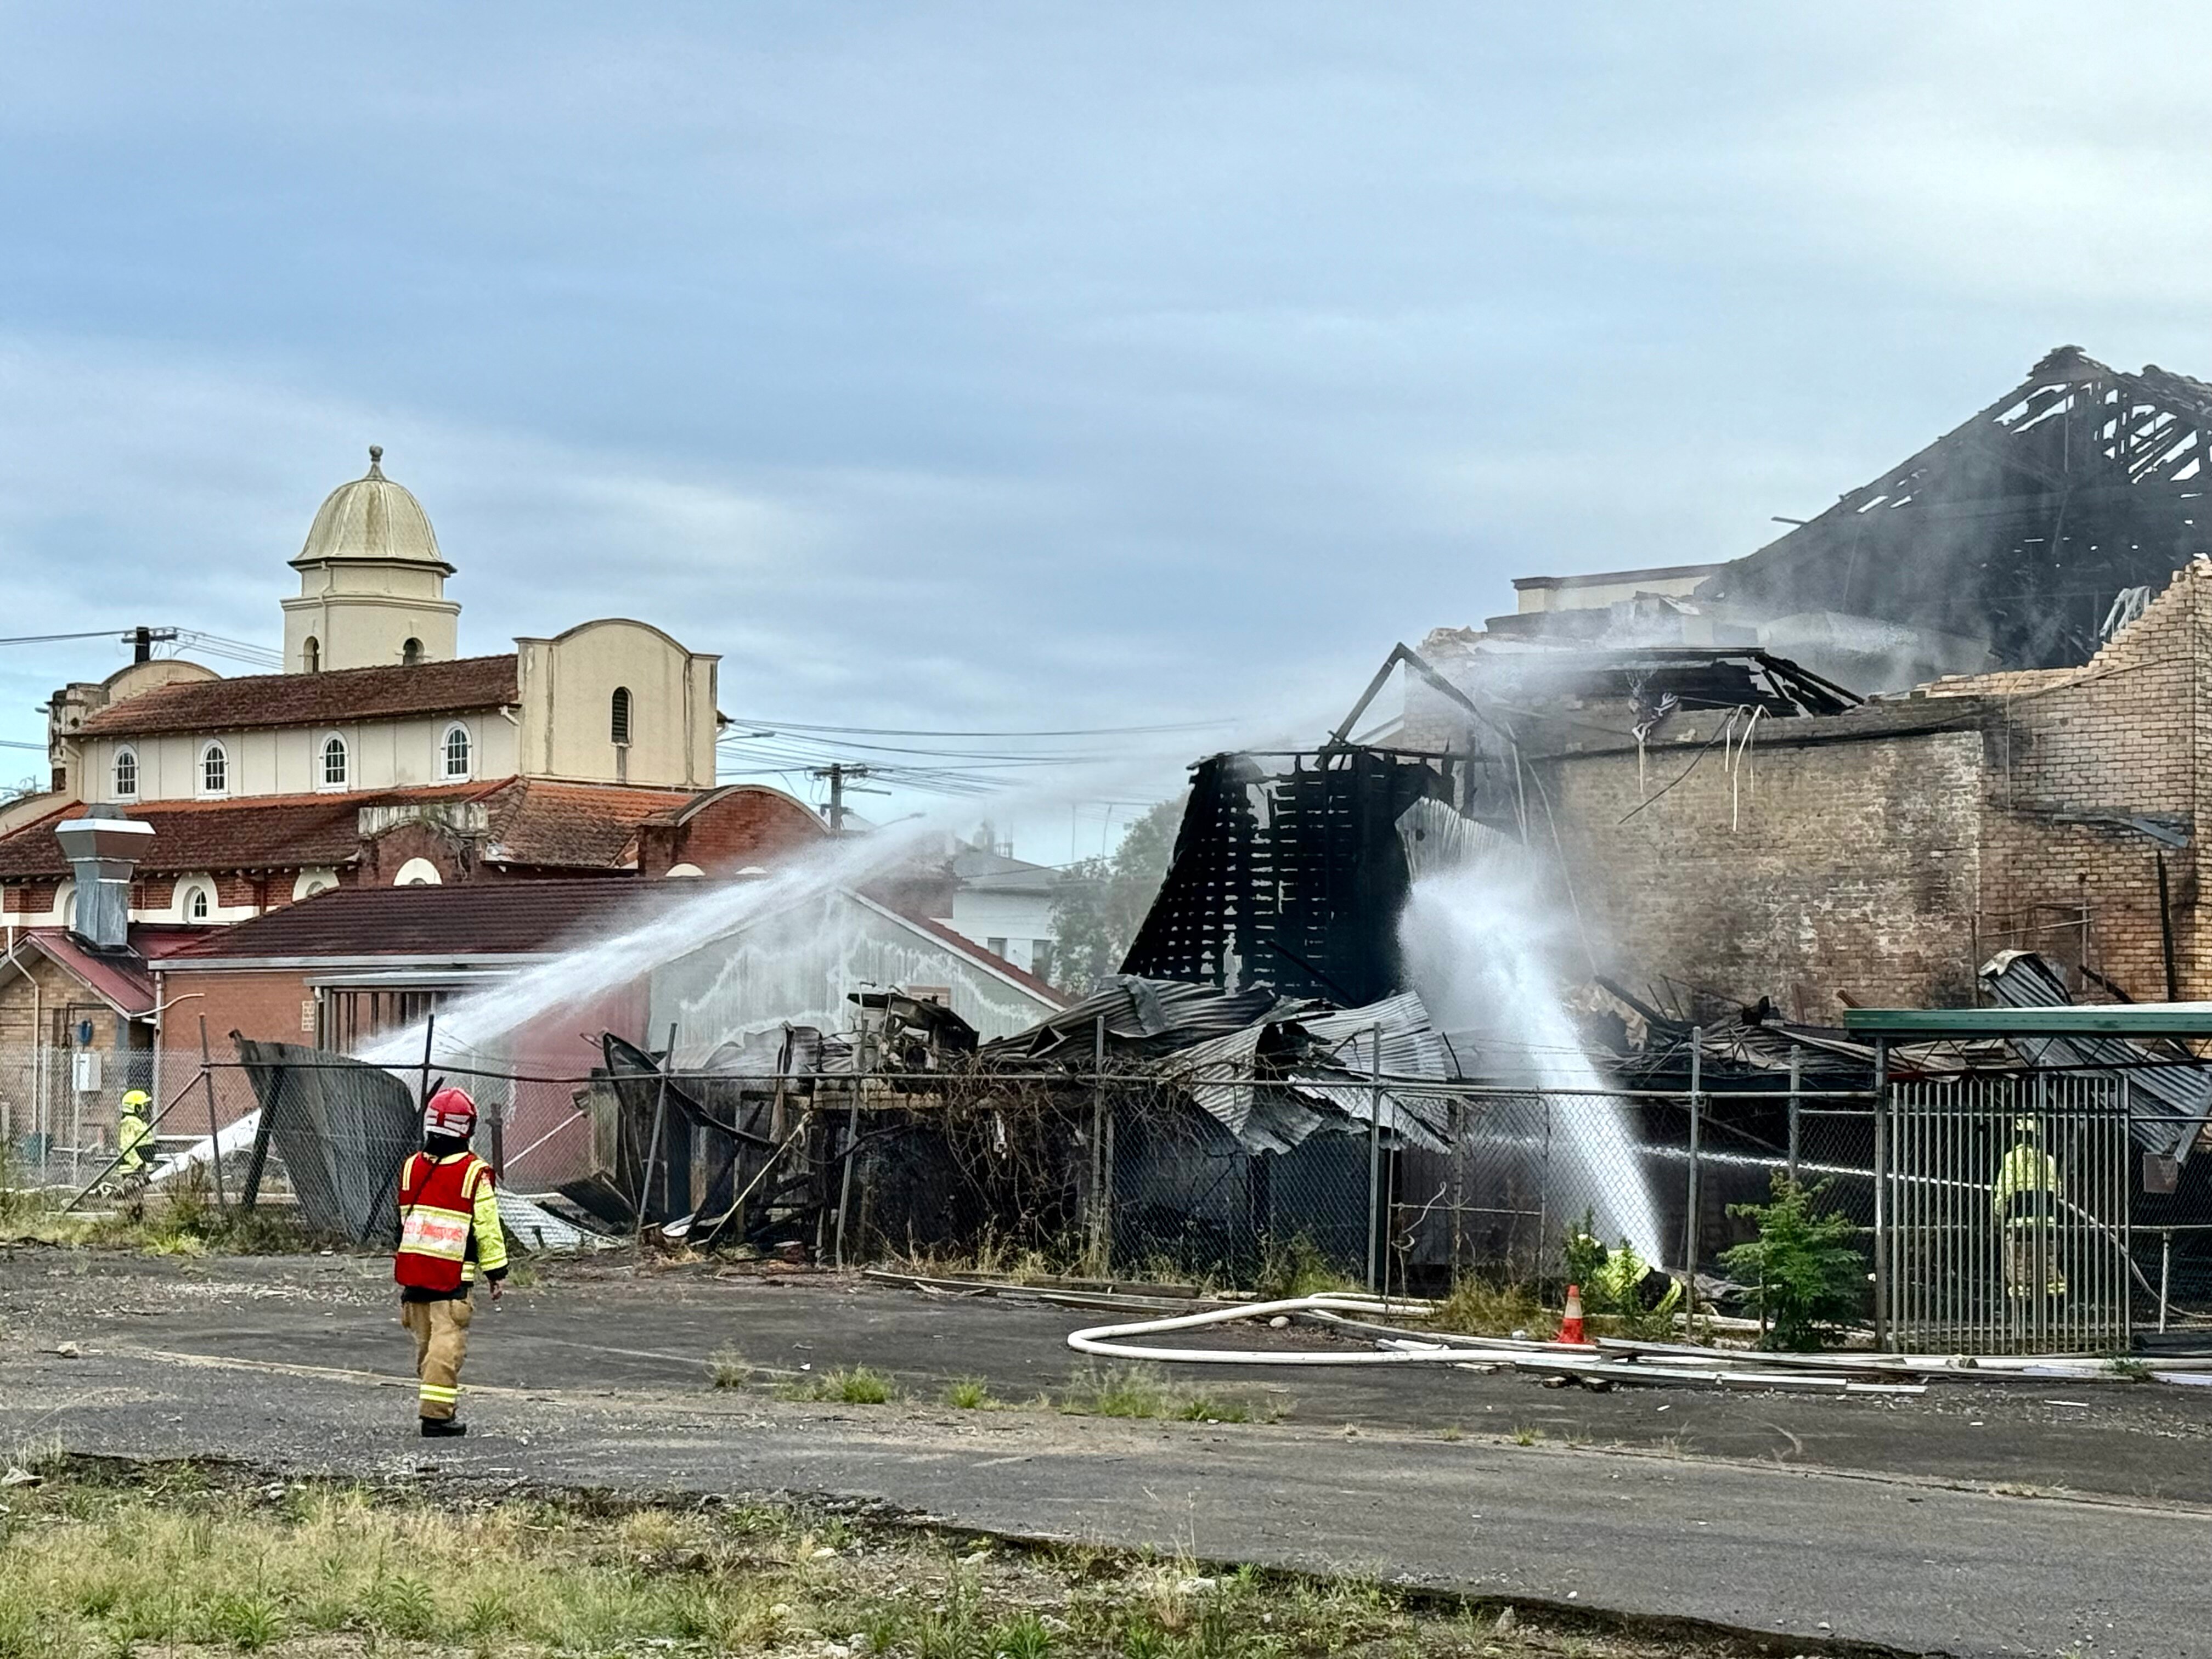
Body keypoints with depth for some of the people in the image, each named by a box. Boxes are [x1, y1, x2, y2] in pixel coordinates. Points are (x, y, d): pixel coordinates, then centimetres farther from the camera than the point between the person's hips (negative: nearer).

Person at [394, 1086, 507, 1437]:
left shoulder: (411, 1167, 7)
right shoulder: (474, 1174, -10)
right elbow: (487, 1227, -7)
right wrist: (495, 1273, 2)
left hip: (413, 1269, 6)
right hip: (452, 1276, -6)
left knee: (426, 1342, 17)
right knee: (447, 1345, -6)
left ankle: (434, 1405, 26)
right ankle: (436, 1414, -11)